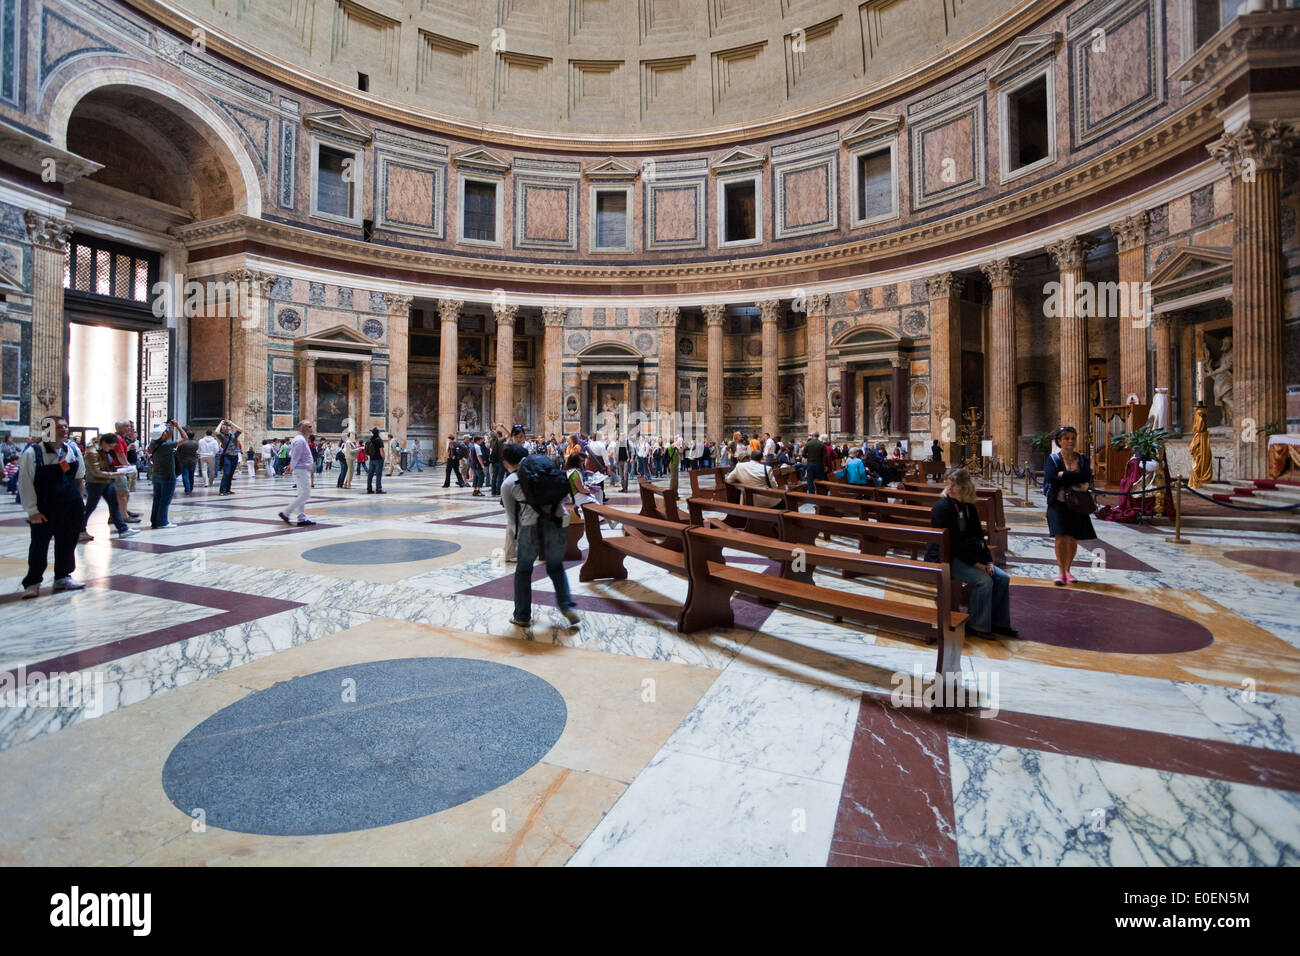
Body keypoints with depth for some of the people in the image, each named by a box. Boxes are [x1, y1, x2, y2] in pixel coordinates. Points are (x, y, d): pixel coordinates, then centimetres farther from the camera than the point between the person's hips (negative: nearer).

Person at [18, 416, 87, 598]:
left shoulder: (73, 449, 3)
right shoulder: (32, 453, -11)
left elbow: (79, 476, 16)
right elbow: (25, 484, -10)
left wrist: (77, 499, 13)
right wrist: (32, 511, -11)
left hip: (71, 508, 4)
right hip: (44, 510, -4)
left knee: (68, 544, 12)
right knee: (39, 546, 5)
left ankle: (63, 577, 26)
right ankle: (33, 582, 19)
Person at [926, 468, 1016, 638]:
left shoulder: (968, 506, 8)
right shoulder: (942, 506, -16)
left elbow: (978, 536, 8)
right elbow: (951, 541, -19)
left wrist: (988, 560, -4)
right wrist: (974, 563, -18)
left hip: (963, 554, 8)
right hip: (943, 558, -8)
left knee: (1002, 578, -1)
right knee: (984, 580, -23)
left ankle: (998, 622, 11)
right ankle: (976, 626, -8)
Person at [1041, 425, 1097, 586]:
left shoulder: (1083, 459, 7)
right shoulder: (1053, 459, 0)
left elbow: (1087, 477, -11)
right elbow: (1050, 478, -16)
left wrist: (1063, 475, -15)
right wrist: (1075, 477, -12)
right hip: (1058, 503, -3)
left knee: (1073, 539, 7)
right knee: (1061, 537, -11)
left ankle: (1067, 570, 23)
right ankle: (1061, 572, -3)